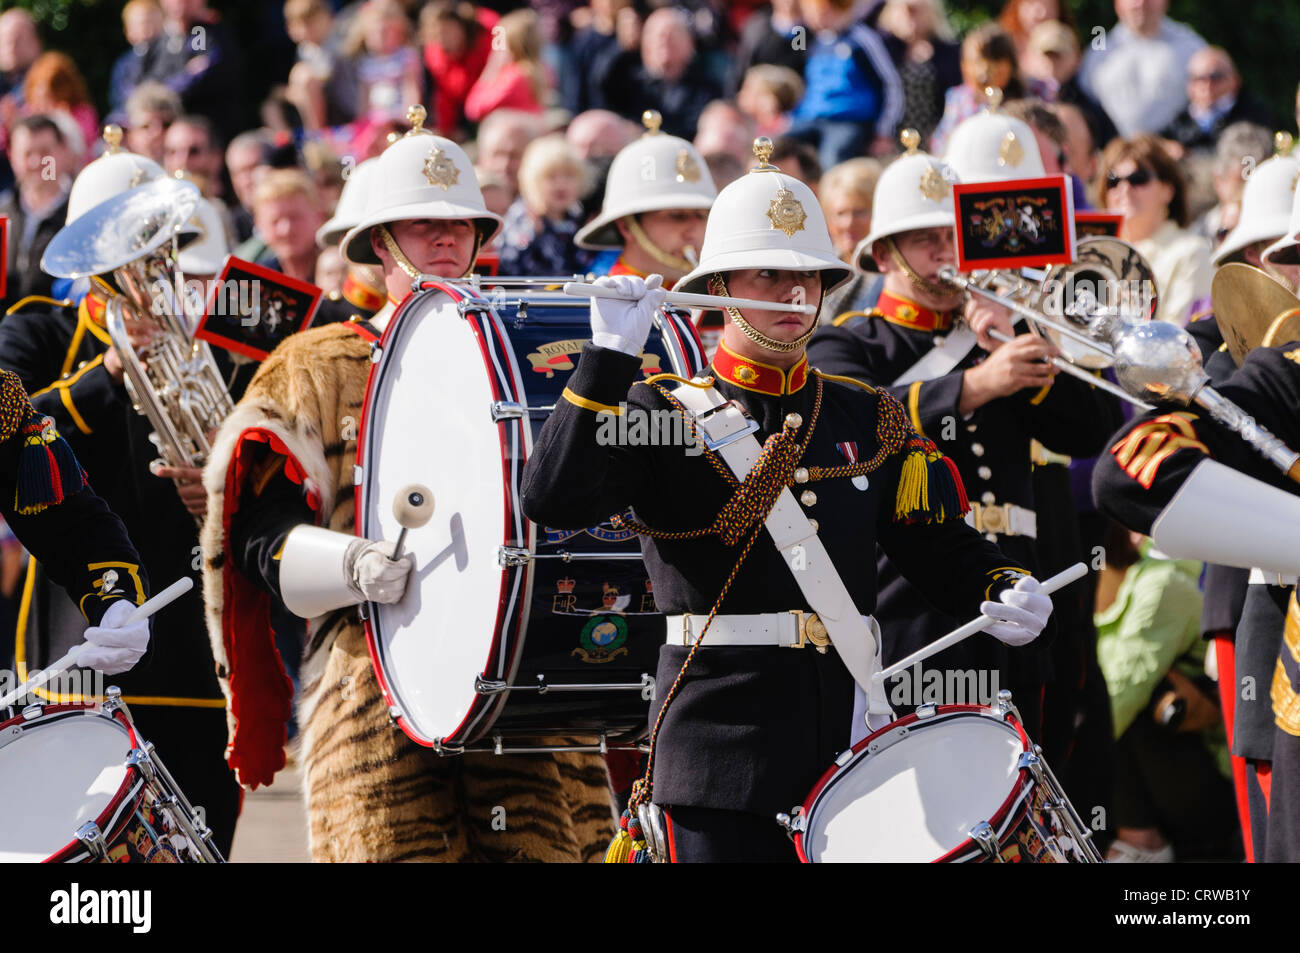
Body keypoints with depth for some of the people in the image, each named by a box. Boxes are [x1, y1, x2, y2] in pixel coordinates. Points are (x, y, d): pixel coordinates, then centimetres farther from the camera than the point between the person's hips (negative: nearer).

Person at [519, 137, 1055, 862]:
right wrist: (611, 355, -19)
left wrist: (1005, 593, -6)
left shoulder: (870, 420, 14)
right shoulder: (662, 415, 0)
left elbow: (943, 544, 16)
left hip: (854, 748, 4)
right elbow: (554, 502, -15)